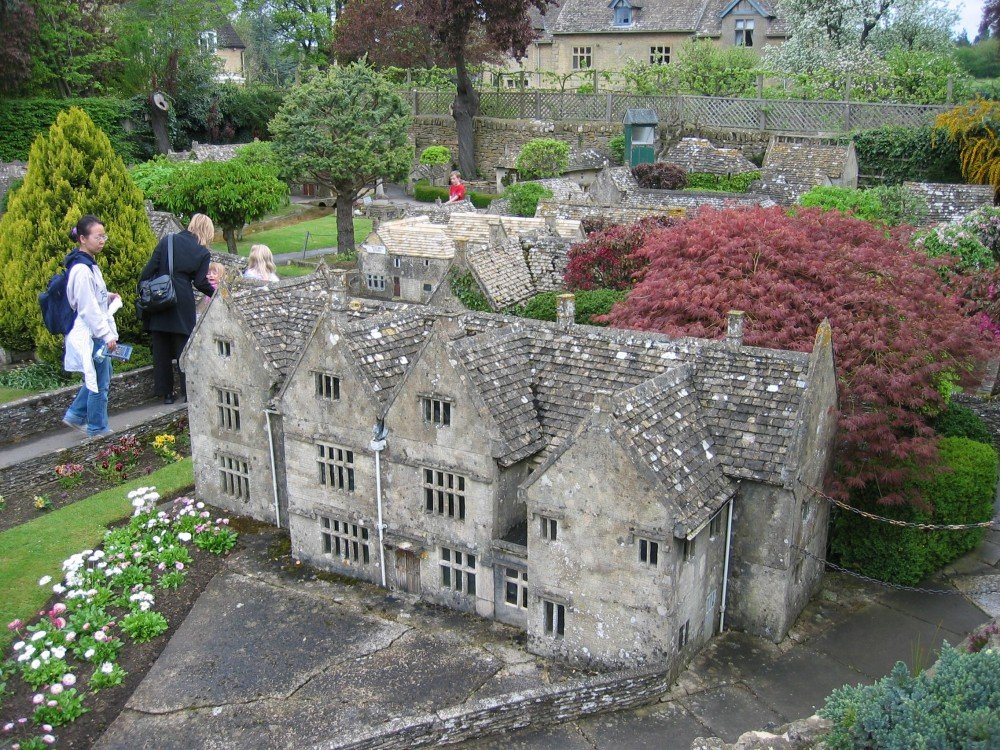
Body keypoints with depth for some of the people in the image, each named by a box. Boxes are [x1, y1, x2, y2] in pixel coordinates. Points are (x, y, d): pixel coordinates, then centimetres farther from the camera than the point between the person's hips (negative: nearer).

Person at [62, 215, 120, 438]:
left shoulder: (89, 264, 10)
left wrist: (108, 296, 5)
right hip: (91, 334, -10)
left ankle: (75, 415, 29)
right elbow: (89, 308, -22)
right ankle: (97, 428, 16)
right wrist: (107, 335, -19)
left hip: (97, 333, 10)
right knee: (99, 382, 3)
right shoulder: (81, 270, -21)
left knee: (99, 378, 20)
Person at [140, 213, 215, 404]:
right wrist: (216, 294, 14)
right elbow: (201, 283, -3)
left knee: (161, 349, 10)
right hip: (183, 305, -2)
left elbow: (150, 269, 0)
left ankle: (166, 392, 15)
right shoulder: (202, 253, 0)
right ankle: (189, 391, 8)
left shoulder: (167, 241, 5)